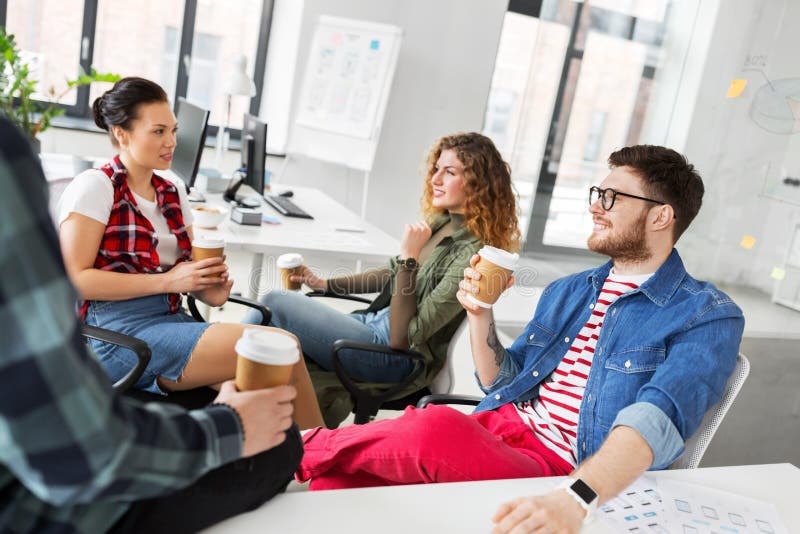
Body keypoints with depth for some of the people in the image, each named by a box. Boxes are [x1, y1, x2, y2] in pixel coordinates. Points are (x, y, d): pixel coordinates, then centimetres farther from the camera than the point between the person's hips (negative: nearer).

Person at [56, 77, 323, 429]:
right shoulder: (94, 187, -2)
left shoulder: (172, 194, 19)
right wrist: (167, 281, -14)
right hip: (116, 333, -6)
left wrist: (209, 287, -2)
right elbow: (74, 279, -10)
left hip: (171, 320, 6)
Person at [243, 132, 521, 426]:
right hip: (375, 320, 8)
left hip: (393, 358, -8)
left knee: (275, 304, -12)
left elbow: (403, 337, -23)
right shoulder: (440, 221, 5)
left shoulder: (472, 253, -22)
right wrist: (325, 284, 14)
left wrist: (409, 256, -27)